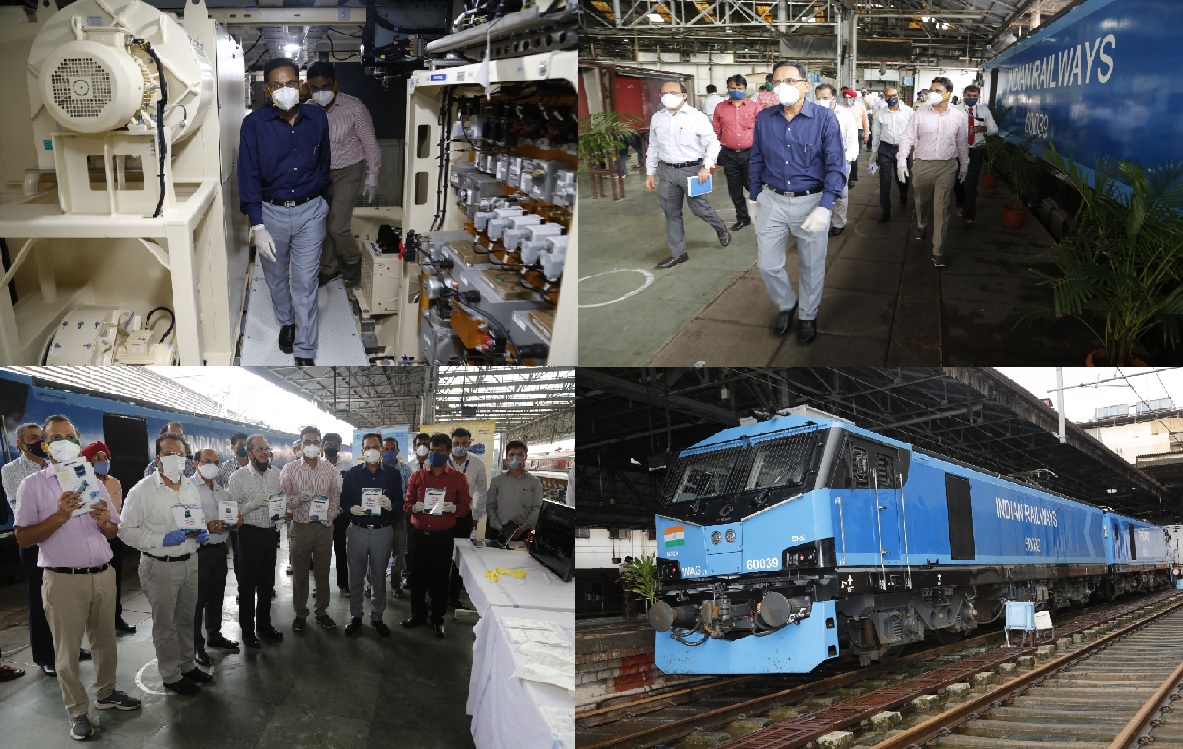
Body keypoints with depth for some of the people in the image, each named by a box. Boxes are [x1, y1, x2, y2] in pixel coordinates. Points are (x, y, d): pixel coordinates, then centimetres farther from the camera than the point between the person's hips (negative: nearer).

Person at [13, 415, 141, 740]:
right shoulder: (33, 485, -3)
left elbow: (114, 530, 14)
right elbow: (22, 538, -9)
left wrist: (104, 523, -8)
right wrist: (59, 516, -20)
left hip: (103, 575, 4)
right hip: (64, 580, -4)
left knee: (105, 640, 14)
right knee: (68, 649, 5)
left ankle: (106, 692, 32)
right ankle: (77, 711, 17)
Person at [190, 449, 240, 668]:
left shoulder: (221, 490, 15)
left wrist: (235, 520, -2)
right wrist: (206, 526, -29)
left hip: (220, 549, 7)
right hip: (199, 550, -7)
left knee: (216, 595, 18)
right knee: (197, 599, -1)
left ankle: (214, 634, 33)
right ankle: (196, 645, 8)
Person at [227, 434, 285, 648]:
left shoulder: (275, 473, 4)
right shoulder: (239, 476, -10)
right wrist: (254, 503, -25)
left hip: (270, 532, 5)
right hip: (250, 533, -5)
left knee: (267, 582, 15)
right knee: (248, 583, 6)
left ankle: (264, 624, 30)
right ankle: (247, 629, 18)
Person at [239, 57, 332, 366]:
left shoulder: (317, 118, -7)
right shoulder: (254, 124, -14)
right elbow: (248, 175, -12)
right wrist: (257, 226, -16)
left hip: (309, 212, 0)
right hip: (271, 212, 0)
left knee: (305, 283, 3)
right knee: (276, 277, 19)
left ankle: (304, 352, 11)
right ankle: (286, 322, 46)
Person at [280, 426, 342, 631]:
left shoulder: (329, 468, 5)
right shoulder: (290, 469, -2)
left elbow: (336, 495, 11)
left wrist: (331, 514, -4)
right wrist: (299, 498, -20)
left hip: (324, 527, 2)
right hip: (301, 527, -2)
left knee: (323, 572, 10)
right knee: (300, 572, 7)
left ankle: (321, 611, 22)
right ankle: (300, 613, 19)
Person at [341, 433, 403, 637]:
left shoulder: (393, 473, 1)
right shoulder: (353, 473, 3)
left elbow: (400, 505, 1)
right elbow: (344, 501, 4)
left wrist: (390, 506, -21)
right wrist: (351, 509, -18)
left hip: (383, 531, 0)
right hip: (357, 530, 0)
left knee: (379, 577, 9)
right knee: (355, 576, 7)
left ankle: (377, 617, 21)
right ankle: (355, 616, 20)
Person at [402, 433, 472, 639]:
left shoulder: (458, 478, 3)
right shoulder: (417, 476, 7)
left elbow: (465, 506, 4)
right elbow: (407, 504, 10)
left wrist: (453, 508, -16)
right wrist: (415, 507, -13)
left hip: (443, 535, -2)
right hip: (419, 534, 2)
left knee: (440, 578, 4)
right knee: (417, 576, 8)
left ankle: (438, 619, 17)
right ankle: (418, 614, 24)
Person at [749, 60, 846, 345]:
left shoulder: (825, 119, -11)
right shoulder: (764, 119, 0)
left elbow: (836, 167, -12)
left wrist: (824, 208, -20)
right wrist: (755, 198, 11)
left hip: (811, 202, -3)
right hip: (773, 201, 3)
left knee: (812, 267, 11)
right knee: (767, 265, 6)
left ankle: (808, 317, 33)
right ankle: (786, 305, 35)